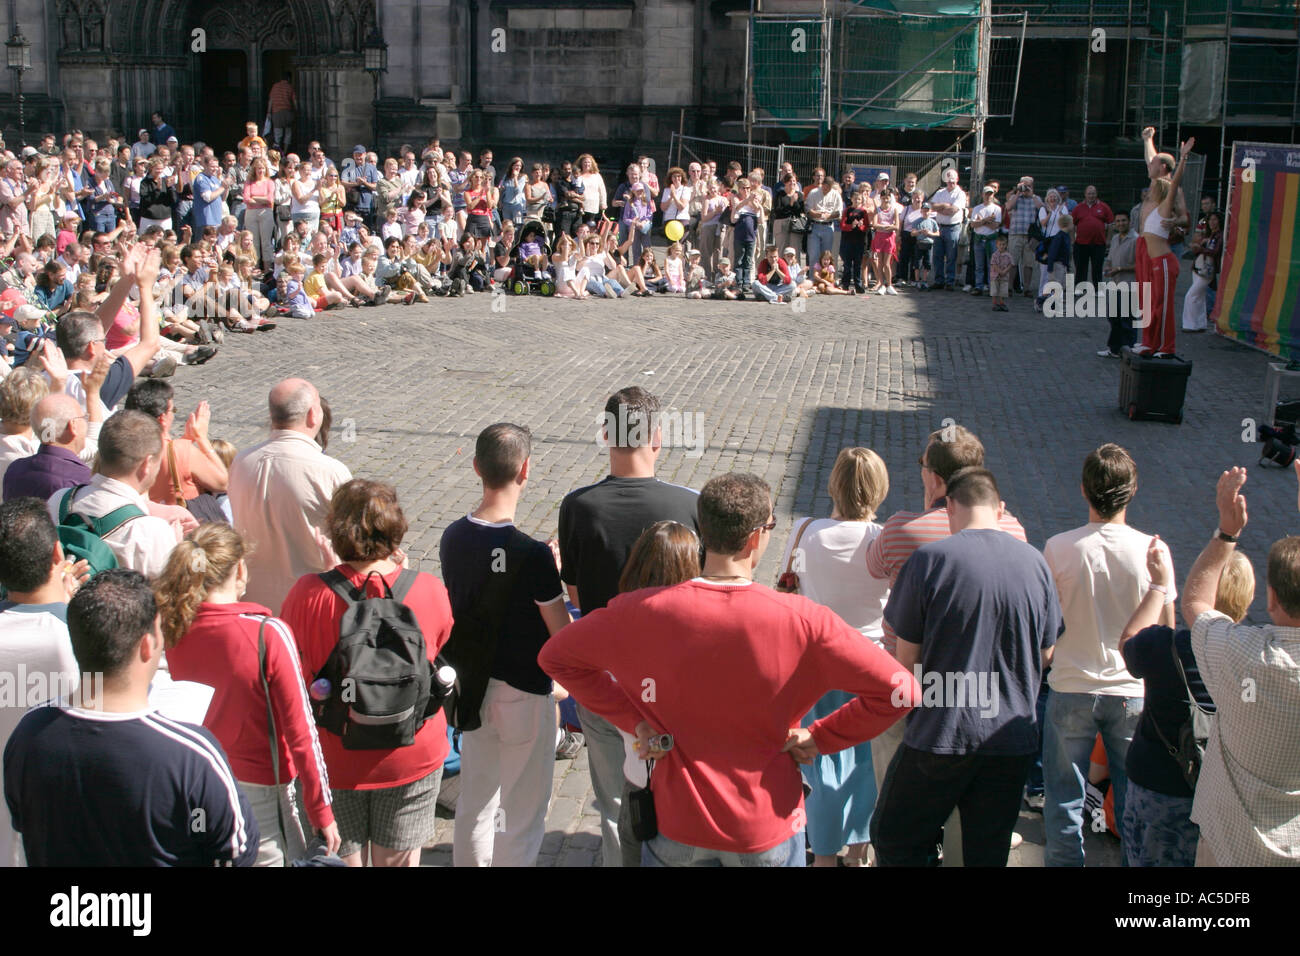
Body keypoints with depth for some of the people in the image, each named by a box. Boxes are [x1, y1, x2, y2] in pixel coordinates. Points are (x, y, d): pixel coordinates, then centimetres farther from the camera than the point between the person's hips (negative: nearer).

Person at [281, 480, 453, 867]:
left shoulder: (308, 593, -20)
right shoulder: (430, 591, -16)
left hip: (334, 759, -1)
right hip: (412, 757, 1)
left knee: (341, 859, 18)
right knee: (398, 861, 18)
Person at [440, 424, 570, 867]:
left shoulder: (452, 537, -5)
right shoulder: (531, 553, -25)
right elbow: (562, 634, -18)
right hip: (524, 693, -6)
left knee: (474, 804, 21)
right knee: (522, 816, 9)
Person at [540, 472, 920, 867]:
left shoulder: (644, 611, -16)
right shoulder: (801, 620, -20)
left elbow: (555, 656, -5)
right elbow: (897, 688, -19)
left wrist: (634, 720, -3)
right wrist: (820, 738, -7)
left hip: (677, 829, 1)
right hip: (768, 832, -1)